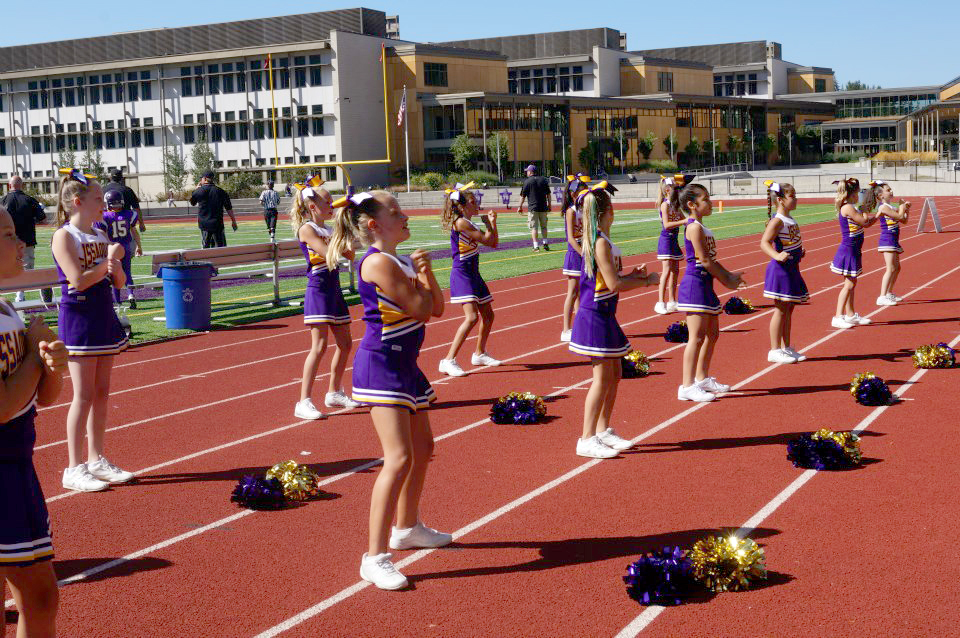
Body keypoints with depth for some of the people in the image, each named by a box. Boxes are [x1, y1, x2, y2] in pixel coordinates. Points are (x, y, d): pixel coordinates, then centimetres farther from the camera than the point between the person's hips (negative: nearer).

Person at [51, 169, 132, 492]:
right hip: (78, 320, -7)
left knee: (101, 392, 10)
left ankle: (96, 460, 20)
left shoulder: (101, 235, 11)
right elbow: (78, 280, -20)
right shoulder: (65, 236, -10)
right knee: (84, 396, -4)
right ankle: (74, 469, 4)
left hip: (104, 318, 7)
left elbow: (119, 283, 10)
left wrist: (116, 267, -11)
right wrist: (109, 260, -12)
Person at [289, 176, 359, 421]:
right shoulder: (306, 229, -10)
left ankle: (334, 393, 28)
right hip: (318, 288, -8)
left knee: (345, 344, 13)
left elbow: (349, 254, 9)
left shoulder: (329, 229, 13)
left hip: (334, 289, 8)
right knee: (319, 346, -14)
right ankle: (303, 402, -12)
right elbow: (329, 253, -22)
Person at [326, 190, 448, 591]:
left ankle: (407, 528, 42)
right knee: (400, 458, -17)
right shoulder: (378, 262, -18)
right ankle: (375, 558, -14)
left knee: (423, 447, 22)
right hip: (381, 366, -10)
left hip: (404, 366, 10)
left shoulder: (401, 261, 11)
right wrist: (418, 277, -3)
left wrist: (426, 273, -6)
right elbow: (419, 310, -20)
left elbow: (437, 307, 9)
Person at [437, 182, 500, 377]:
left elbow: (493, 243, 16)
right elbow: (488, 240, -15)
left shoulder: (468, 223, 13)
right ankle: (449, 360, -20)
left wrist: (490, 222, 7)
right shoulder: (461, 223, -16)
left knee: (488, 315, 18)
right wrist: (491, 223, 1)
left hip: (473, 274, 10)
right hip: (462, 274, -10)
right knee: (472, 317, -21)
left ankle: (480, 354, 36)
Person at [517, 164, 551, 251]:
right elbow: (548, 194, 12)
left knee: (533, 227, -2)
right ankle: (545, 243, 15)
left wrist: (520, 206, 6)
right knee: (544, 226, 17)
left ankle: (536, 246, -9)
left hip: (533, 208, -4)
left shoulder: (527, 181, -4)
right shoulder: (543, 180, 9)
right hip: (543, 208, 4)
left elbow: (523, 196, -3)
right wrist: (549, 205, 20)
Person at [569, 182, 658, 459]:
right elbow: (614, 284, -21)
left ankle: (603, 430, 25)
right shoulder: (601, 243, -18)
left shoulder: (596, 240, 12)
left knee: (614, 373, 15)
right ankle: (587, 440, -3)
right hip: (596, 315, -10)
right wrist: (647, 281, -11)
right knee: (603, 376, -7)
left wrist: (632, 274, 9)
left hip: (603, 315, 10)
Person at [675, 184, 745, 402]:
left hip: (705, 285, 10)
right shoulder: (695, 228, -14)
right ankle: (687, 386, -8)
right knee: (697, 337, -10)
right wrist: (725, 280, -10)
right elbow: (704, 260, -18)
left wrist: (729, 275, 10)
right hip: (695, 284, -10)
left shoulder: (700, 227, 17)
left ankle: (702, 378, 27)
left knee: (712, 333, 17)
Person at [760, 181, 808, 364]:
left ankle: (786, 348, 21)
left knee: (789, 309, 13)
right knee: (781, 309, -4)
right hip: (780, 269, -9)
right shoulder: (777, 220, -17)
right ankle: (775, 351, 2)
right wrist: (777, 256, -41)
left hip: (791, 269, 9)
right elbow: (764, 243, -27)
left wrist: (799, 253, 18)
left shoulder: (790, 219, 11)